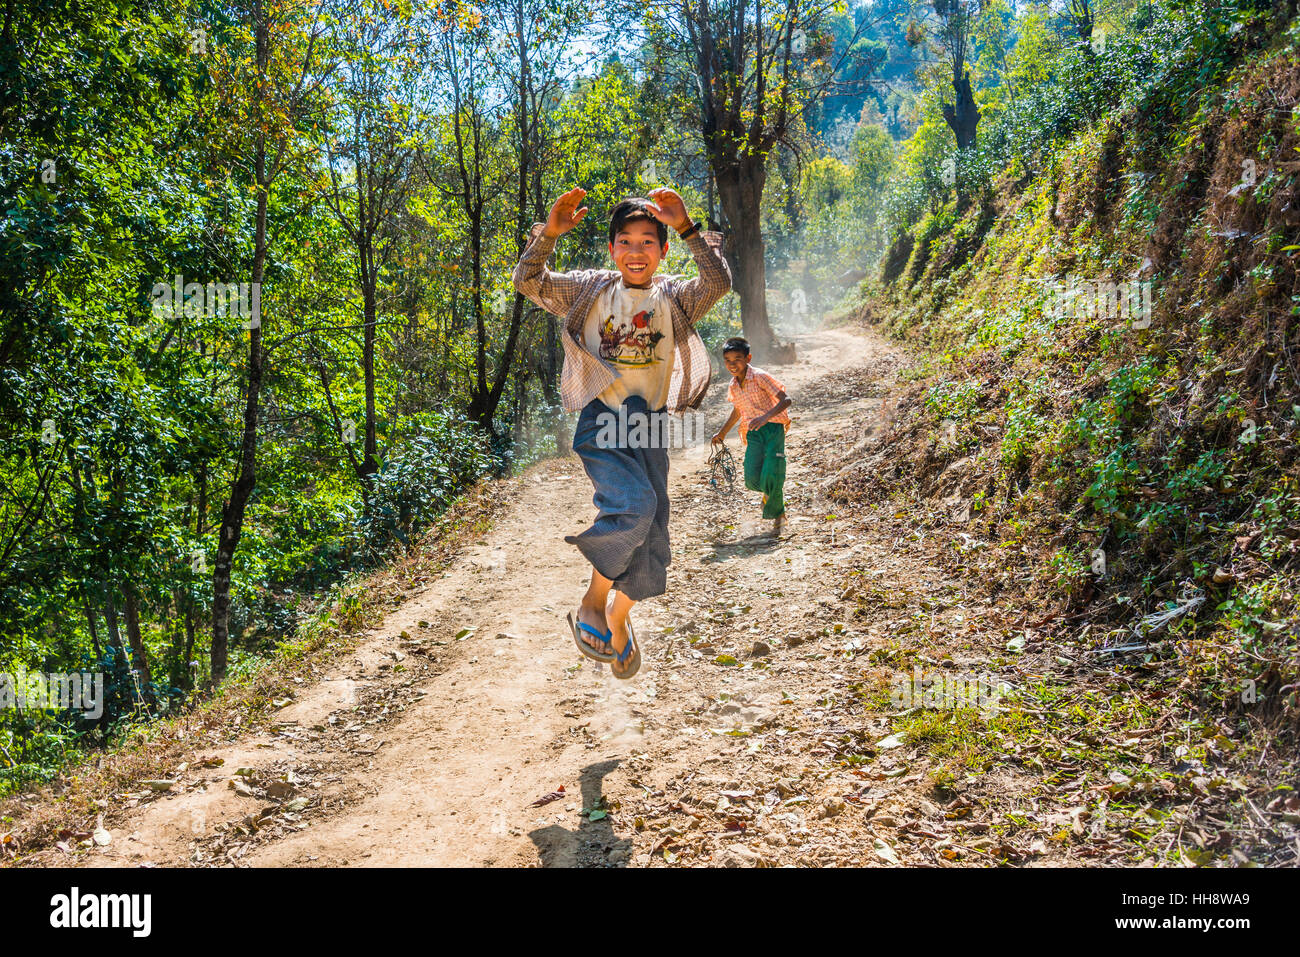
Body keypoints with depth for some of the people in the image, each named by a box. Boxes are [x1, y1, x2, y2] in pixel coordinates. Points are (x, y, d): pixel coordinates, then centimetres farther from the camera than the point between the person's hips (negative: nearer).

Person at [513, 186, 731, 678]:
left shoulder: (674, 297, 6)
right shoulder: (591, 288, 5)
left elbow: (720, 282, -13)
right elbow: (528, 282, -4)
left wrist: (687, 227, -23)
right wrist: (549, 232, -19)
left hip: (649, 421, 3)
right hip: (601, 418, -3)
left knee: (650, 535, 7)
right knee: (635, 504, -28)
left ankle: (619, 618, 33)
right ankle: (592, 601, -6)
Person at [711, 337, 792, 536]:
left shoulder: (759, 377, -10)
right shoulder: (733, 386, 10)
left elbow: (785, 400, -16)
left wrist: (765, 417, -31)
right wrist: (722, 433, 38)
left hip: (773, 427, -5)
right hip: (753, 432, 5)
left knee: (771, 476, -16)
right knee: (752, 480, -12)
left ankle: (777, 514, 9)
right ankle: (772, 491, 24)